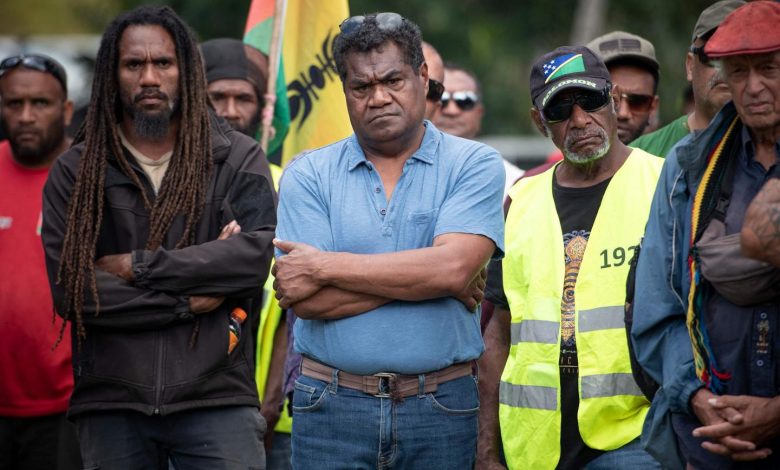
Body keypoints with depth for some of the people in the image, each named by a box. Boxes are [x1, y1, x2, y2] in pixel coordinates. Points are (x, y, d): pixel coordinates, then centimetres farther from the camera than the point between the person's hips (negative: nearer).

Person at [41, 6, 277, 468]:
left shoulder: (239, 160, 6)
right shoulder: (74, 173, 6)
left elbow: (260, 253, -10)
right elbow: (69, 291, -5)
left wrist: (138, 267, -10)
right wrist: (186, 301, -9)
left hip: (217, 399, -1)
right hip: (110, 406, 1)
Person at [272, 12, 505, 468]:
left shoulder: (475, 165, 0)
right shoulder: (308, 175, 3)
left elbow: (453, 267, -16)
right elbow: (308, 301, -8)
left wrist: (324, 266, -12)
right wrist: (419, 276, -10)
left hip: (442, 412, -1)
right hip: (332, 408, 1)